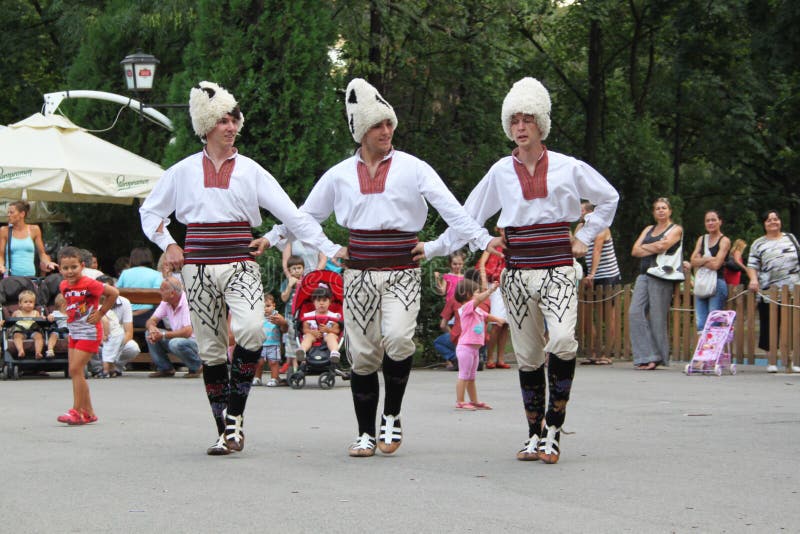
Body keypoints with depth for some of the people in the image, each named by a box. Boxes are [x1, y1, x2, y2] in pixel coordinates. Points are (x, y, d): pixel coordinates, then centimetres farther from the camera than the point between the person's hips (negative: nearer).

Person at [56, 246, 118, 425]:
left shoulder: (89, 284, -18)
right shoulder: (64, 286, 5)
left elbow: (114, 293, -20)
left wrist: (101, 313, -13)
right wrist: (71, 316, 10)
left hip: (88, 333, -8)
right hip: (74, 334, 8)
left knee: (75, 370, -13)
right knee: (75, 372, 8)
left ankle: (77, 411, -7)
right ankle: (88, 412, 15)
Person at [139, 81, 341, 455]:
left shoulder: (250, 171, 7)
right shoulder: (183, 171, 10)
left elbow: (291, 213, 3)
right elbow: (150, 211, 21)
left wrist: (330, 248, -4)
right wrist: (169, 245, 5)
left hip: (240, 261, -1)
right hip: (198, 265, 1)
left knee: (250, 330, -25)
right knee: (210, 348, 1)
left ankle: (235, 414, -9)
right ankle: (225, 432, 8)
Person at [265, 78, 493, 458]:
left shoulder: (412, 168, 3)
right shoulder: (340, 174, 10)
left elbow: (450, 208, -3)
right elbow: (306, 214, 20)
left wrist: (483, 240, -14)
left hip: (401, 272, -2)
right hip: (359, 273, 2)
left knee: (398, 338, -23)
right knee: (363, 354, 2)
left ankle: (392, 416, -3)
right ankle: (366, 434, 13)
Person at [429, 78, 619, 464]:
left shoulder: (567, 168, 5)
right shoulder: (501, 172, 10)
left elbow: (608, 198, 19)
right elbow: (469, 213, 23)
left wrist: (585, 238, 13)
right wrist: (483, 242, 9)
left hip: (557, 268, -2)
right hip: (517, 270, 2)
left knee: (562, 340, -23)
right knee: (527, 354, 2)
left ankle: (552, 429, -14)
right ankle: (535, 436, 10)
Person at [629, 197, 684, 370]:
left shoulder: (676, 229, 6)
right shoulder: (649, 229, 23)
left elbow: (663, 245, -12)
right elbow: (635, 251, 11)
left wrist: (644, 247, 2)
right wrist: (654, 249, -4)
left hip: (661, 276, -6)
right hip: (644, 274, 6)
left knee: (657, 316, -7)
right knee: (635, 313, -7)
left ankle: (658, 358, -1)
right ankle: (646, 355, -7)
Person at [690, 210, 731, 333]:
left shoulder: (724, 241, -1)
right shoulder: (701, 239, 16)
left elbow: (716, 264, -12)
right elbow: (693, 262, 5)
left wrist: (700, 261, -1)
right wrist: (708, 259, -8)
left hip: (717, 283, -6)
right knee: (700, 325, 1)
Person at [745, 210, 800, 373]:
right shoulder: (758, 244, 9)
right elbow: (752, 266, 3)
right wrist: (753, 279, -16)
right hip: (769, 291, -1)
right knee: (771, 327, 1)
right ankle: (772, 362, 7)